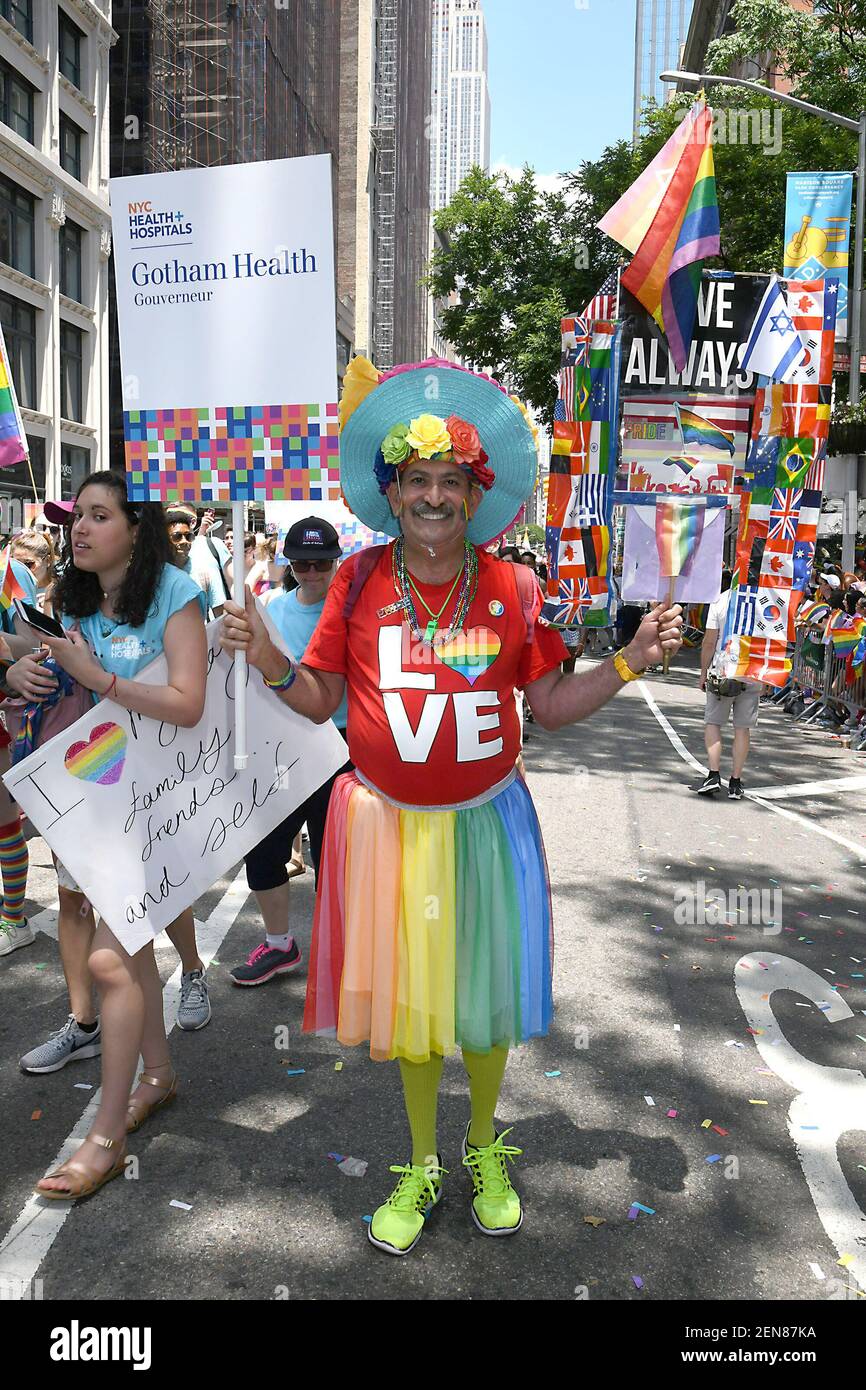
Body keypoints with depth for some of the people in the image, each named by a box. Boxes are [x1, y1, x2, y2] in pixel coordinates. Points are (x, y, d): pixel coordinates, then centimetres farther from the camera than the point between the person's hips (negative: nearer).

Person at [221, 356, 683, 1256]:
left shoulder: (511, 590, -4)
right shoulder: (358, 580, -4)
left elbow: (552, 704, 2)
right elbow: (319, 701, 1)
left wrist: (631, 661, -11)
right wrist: (267, 660, -17)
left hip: (486, 820, 0)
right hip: (388, 822, 0)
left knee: (485, 993, 13)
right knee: (404, 994, 12)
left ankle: (484, 1152, 41)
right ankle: (420, 1167, 37)